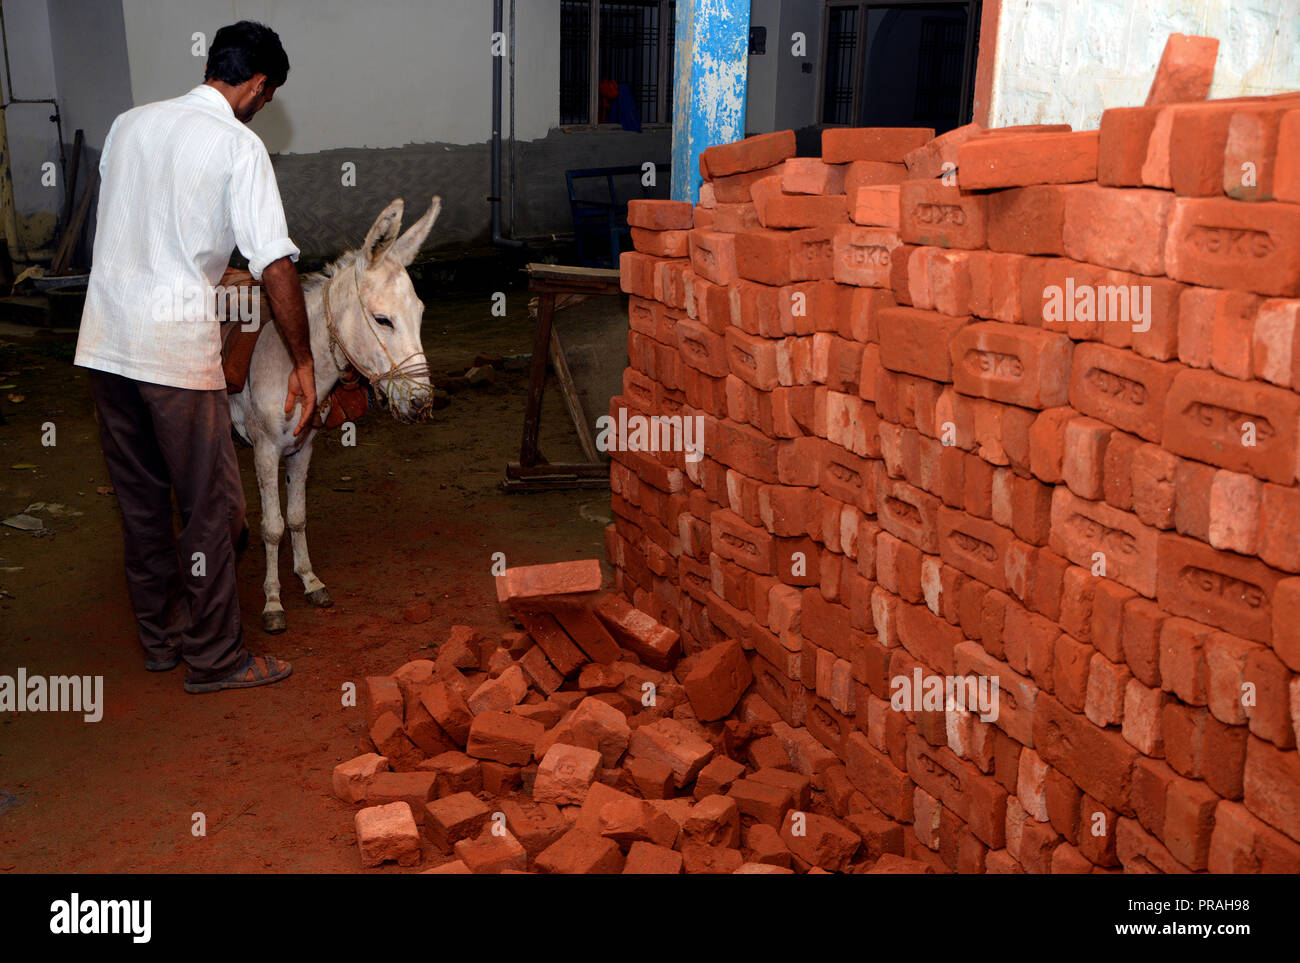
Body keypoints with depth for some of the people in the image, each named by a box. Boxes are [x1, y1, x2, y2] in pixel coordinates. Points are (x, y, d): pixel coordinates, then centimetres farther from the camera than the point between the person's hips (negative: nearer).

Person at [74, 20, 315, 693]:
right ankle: (213, 658, 13)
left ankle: (160, 636, 30)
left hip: (103, 340, 7)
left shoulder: (128, 124, 12)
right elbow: (275, 266, -14)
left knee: (139, 497, 17)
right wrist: (303, 363, -7)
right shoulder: (239, 145, -8)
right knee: (212, 505, 4)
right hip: (176, 347, -7)